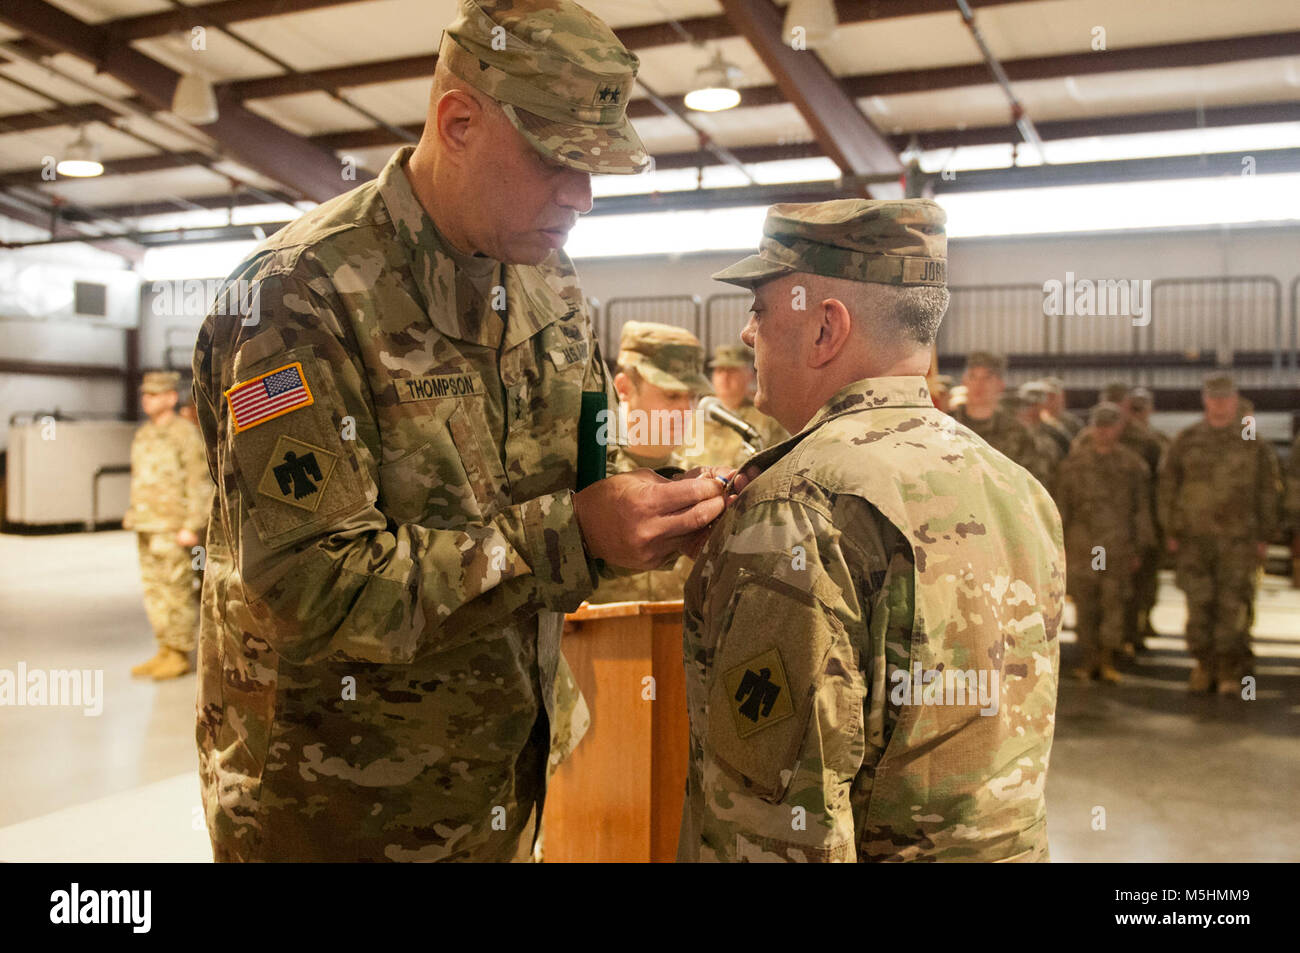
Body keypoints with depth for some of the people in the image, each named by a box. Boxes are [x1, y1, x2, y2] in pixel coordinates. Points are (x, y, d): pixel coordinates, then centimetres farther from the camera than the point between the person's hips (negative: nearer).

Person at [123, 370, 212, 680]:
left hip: (175, 529, -8)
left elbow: (201, 485, -13)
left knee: (177, 591, -4)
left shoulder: (186, 435, -10)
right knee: (153, 591, 10)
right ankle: (165, 652, 17)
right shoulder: (143, 436, 15)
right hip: (148, 527, 8)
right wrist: (133, 515, 16)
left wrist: (192, 527, -19)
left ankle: (180, 657, 3)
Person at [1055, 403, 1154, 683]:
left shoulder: (1132, 464, 8)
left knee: (1114, 602, -3)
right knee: (1084, 604, 1)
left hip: (1118, 546, 0)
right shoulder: (1074, 461, 9)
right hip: (1082, 543, 1)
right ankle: (1089, 659, 10)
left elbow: (1141, 509, 11)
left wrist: (1139, 548, 7)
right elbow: (1062, 504, 10)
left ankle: (1108, 660, 5)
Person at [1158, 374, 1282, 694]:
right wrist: (1170, 532, 3)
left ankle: (1231, 671, 7)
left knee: (1233, 603, -2)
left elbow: (1268, 489, 7)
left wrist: (1263, 535, 3)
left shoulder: (1253, 442, 5)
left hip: (1238, 538, -1)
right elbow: (1167, 486, 7)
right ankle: (1204, 665, 14)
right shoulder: (1186, 441, 5)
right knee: (1199, 603, 1)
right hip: (1194, 537, 1)